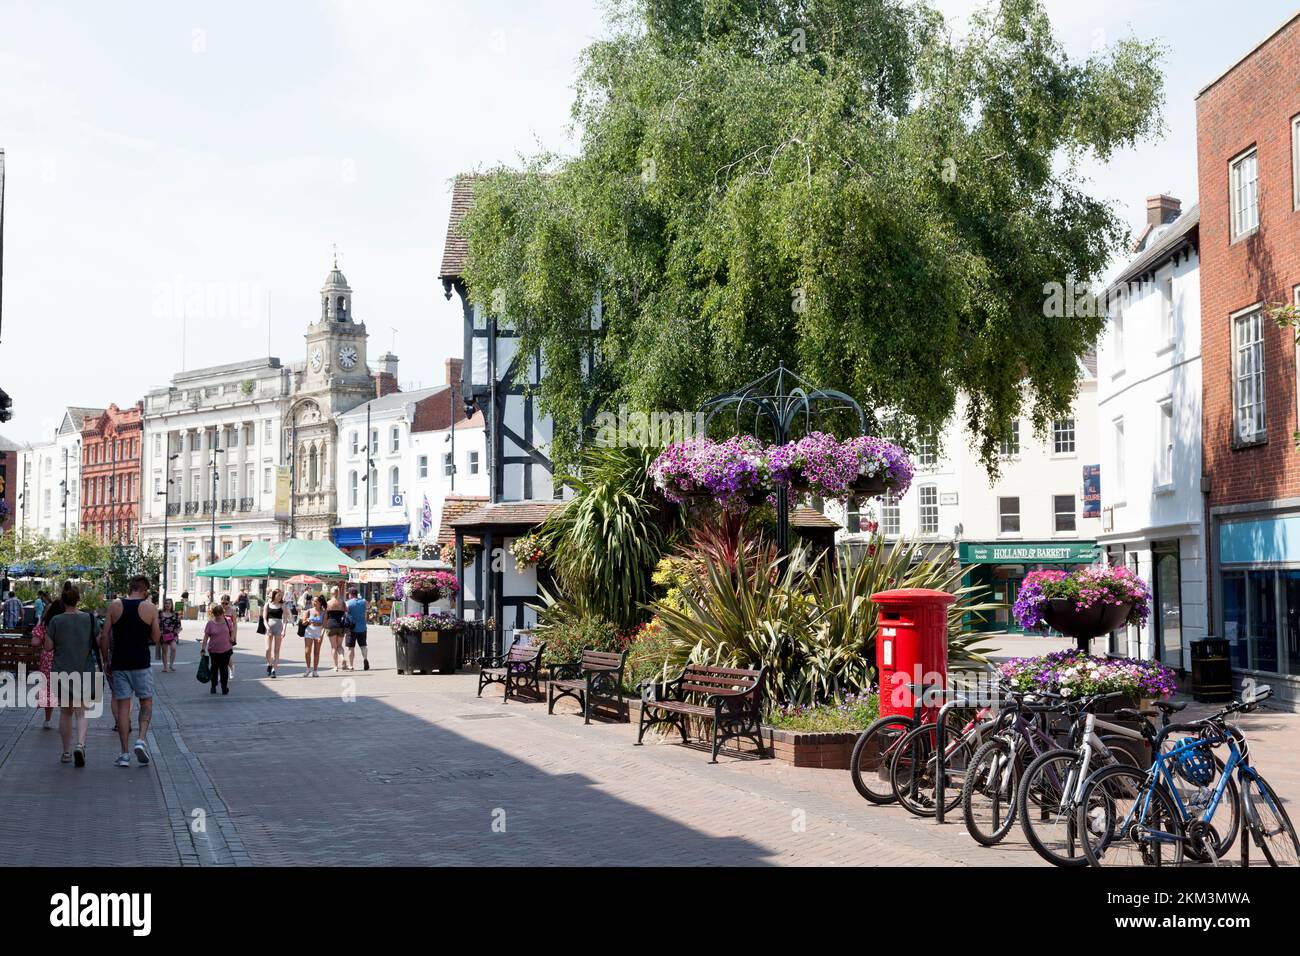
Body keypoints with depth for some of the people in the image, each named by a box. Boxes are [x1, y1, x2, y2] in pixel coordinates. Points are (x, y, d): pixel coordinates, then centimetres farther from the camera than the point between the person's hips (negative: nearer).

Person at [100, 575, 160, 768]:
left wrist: (106, 662, 9)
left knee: (122, 706, 6)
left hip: (119, 664, 1)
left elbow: (104, 637, 0)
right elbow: (156, 638, -2)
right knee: (146, 703, 15)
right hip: (141, 664, -1)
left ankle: (124, 754, 5)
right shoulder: (150, 608, -4)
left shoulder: (115, 606, 1)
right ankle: (141, 740, -6)